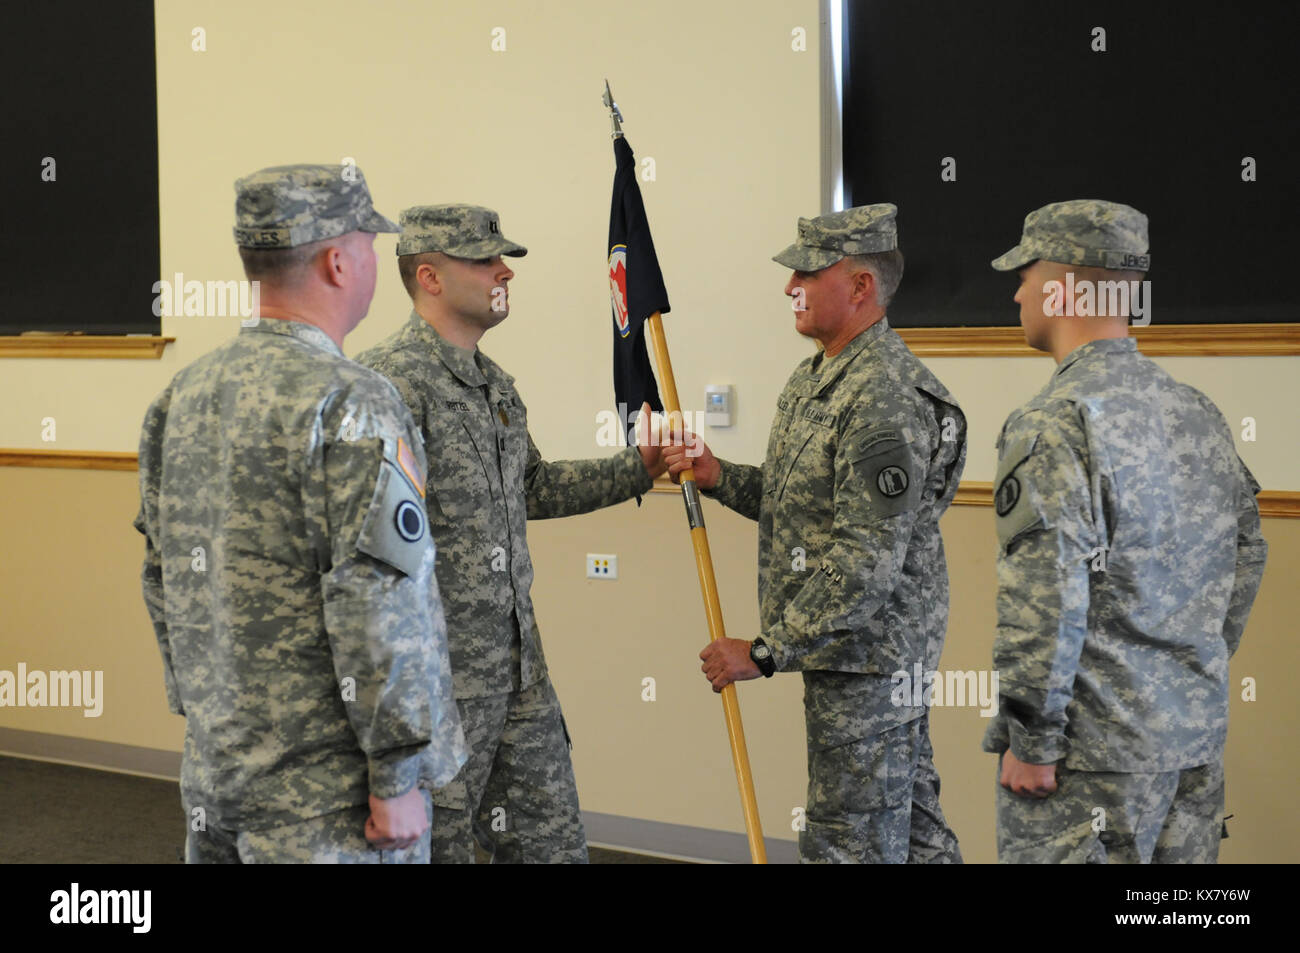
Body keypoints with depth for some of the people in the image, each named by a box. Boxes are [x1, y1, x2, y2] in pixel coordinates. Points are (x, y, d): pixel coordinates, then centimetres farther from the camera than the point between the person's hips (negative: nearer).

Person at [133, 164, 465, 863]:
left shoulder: (183, 395, 7)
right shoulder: (350, 405, -17)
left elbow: (163, 578, 14)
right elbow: (378, 607, -22)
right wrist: (398, 776, -16)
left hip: (211, 767, 8)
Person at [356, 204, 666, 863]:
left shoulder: (493, 383, 14)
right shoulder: (392, 381, -16)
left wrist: (638, 468, 19)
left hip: (519, 669, 9)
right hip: (437, 682, -9)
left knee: (552, 843, 13)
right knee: (437, 843, 5)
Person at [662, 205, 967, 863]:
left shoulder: (886, 399, -22)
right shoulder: (816, 376, 11)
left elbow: (865, 563, -26)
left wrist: (766, 652, -22)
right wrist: (719, 477, 4)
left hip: (863, 654, -10)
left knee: (851, 844, -2)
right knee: (912, 827, 18)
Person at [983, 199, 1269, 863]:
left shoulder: (1055, 424, -17)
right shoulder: (1199, 413, 8)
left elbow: (1042, 604, -21)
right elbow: (1246, 558, 16)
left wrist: (1030, 741, -14)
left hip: (1093, 752, -8)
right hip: (1198, 738, 8)